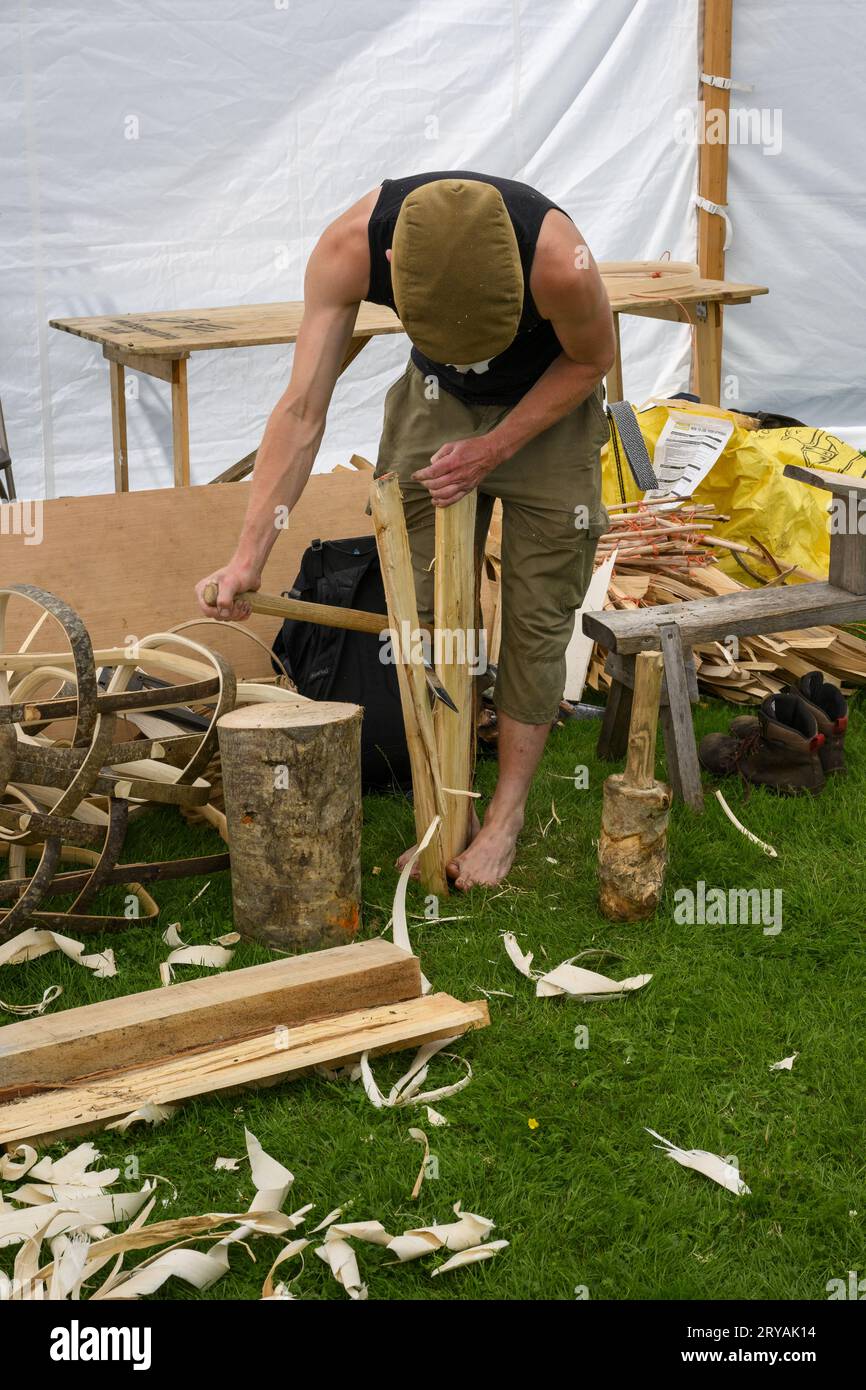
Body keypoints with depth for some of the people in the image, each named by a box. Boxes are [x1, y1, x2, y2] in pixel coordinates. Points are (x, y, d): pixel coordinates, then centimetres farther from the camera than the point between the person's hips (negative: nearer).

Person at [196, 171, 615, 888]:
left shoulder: (558, 262, -39)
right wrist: (247, 558, -30)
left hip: (549, 405, -2)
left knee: (537, 618, -1)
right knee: (424, 609, 2)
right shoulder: (349, 246, -33)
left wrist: (493, 451, -19)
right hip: (435, 402, 2)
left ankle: (505, 814, 13)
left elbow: (593, 358, -15)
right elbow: (302, 410, -27)